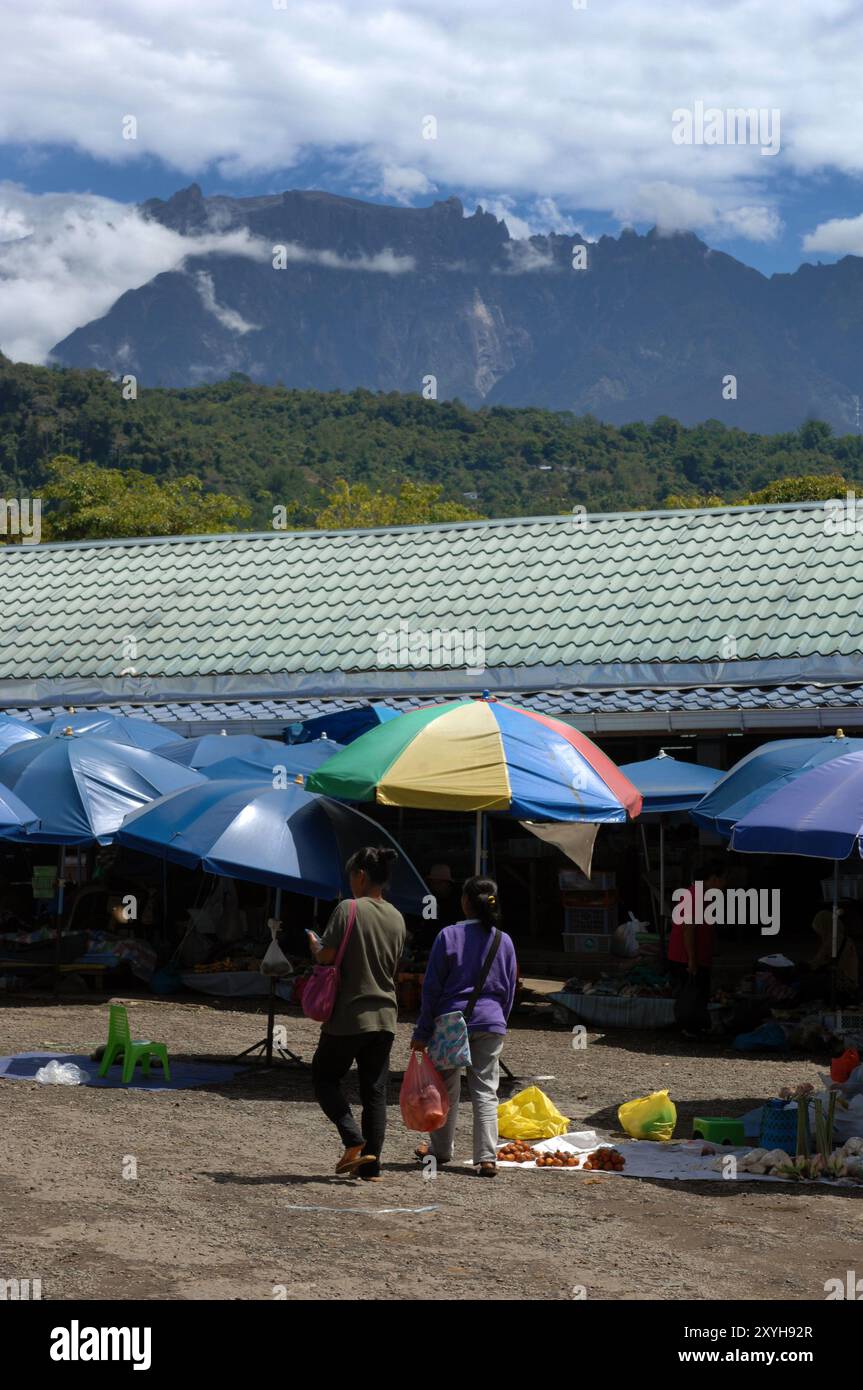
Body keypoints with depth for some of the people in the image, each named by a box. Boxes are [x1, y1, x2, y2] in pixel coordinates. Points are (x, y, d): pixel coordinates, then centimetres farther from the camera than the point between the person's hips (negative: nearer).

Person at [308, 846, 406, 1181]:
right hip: (384, 1015, 5)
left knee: (324, 1078, 11)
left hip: (348, 1015, -5)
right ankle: (370, 1164, 7)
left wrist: (314, 945, 7)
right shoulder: (396, 918, 7)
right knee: (375, 1091, 9)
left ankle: (354, 1141, -7)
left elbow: (327, 956, -14)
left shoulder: (348, 909, -12)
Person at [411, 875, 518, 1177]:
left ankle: (441, 1148, 27)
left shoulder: (448, 936, -7)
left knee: (446, 1088, 12)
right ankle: (487, 1158, -5)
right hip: (490, 1023, 2)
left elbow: (432, 988, -4)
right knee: (485, 1091, 3)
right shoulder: (504, 941, 3)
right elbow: (509, 991, 11)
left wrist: (422, 1032, 1)